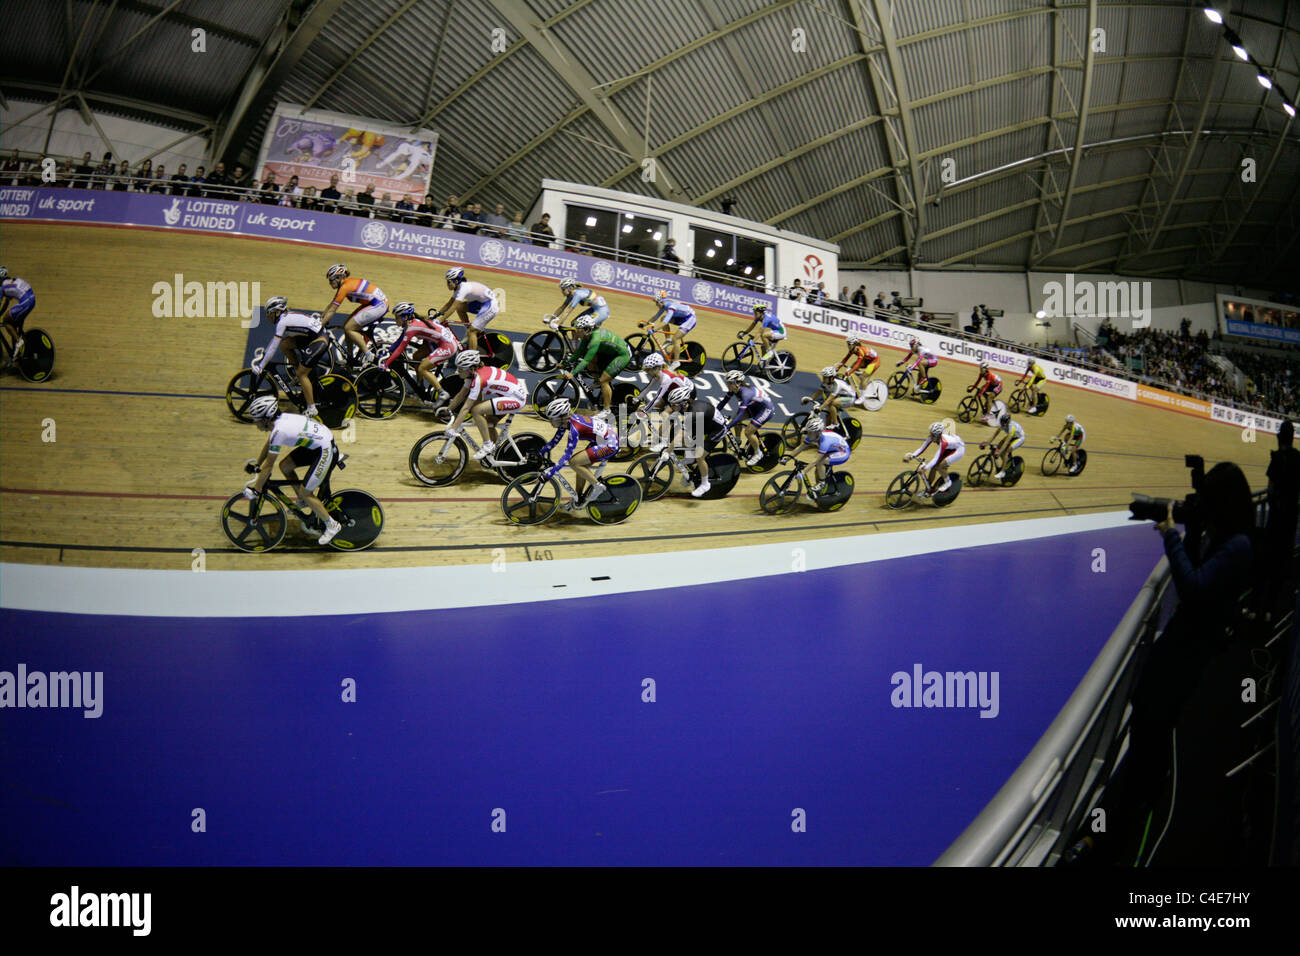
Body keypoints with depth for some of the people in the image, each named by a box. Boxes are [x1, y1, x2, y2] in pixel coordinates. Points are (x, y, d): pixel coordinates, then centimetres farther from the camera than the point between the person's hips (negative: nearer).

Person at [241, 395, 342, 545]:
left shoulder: (279, 431, -24)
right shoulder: (280, 419, 1)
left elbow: (268, 465, -17)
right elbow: (268, 444, 20)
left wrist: (255, 490, -8)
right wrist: (256, 464, 25)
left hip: (325, 450, -9)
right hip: (316, 443, 9)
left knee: (305, 493, -5)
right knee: (284, 466, 13)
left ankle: (332, 525, 8)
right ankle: (304, 501, 28)